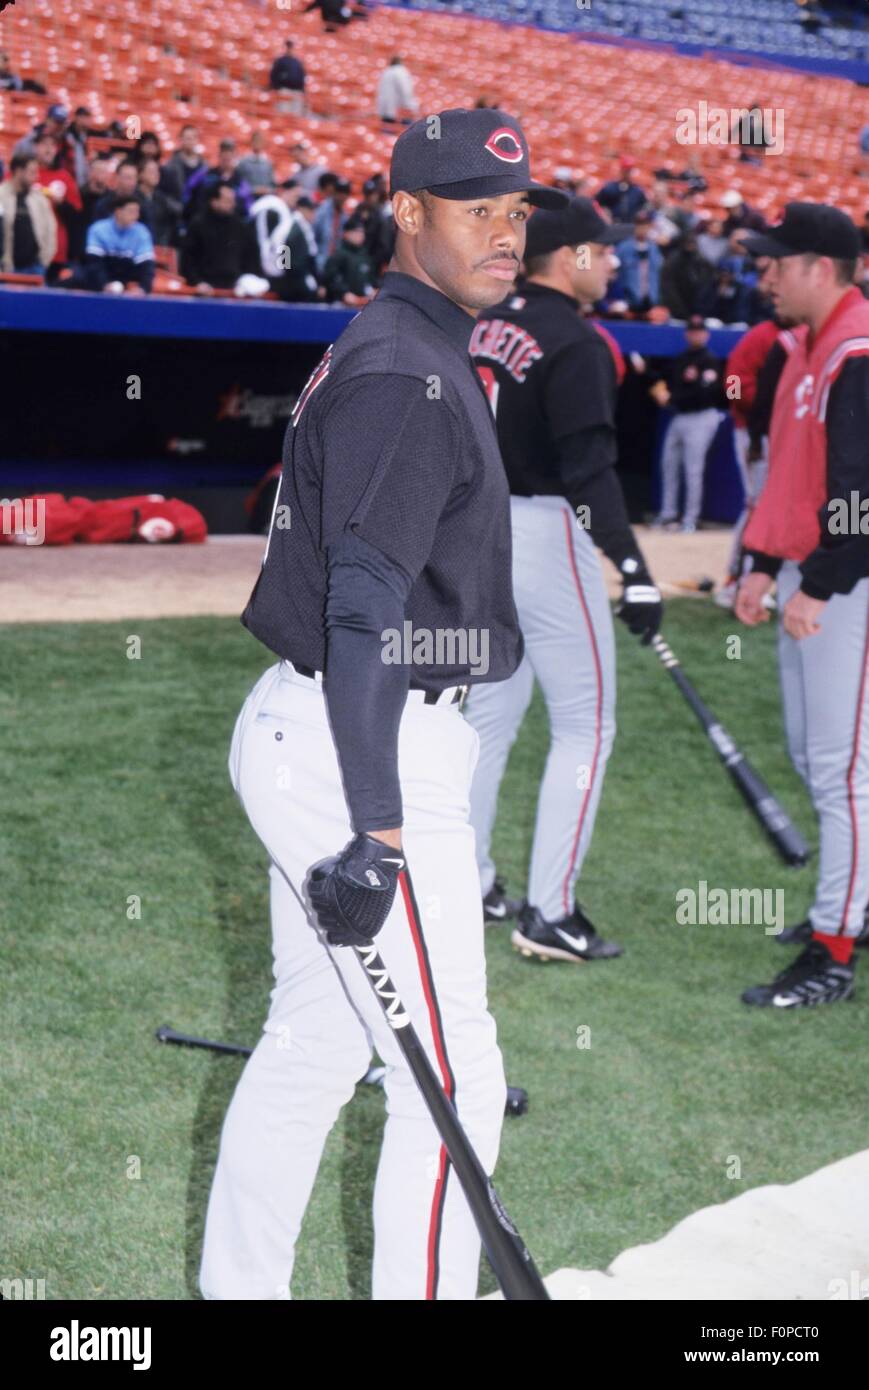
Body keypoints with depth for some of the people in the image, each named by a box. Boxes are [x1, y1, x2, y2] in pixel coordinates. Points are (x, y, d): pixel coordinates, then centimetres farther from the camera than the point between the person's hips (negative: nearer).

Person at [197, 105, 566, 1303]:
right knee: (456, 1083, -3)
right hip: (361, 757, -10)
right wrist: (378, 833, -31)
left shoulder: (386, 351, 16)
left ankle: (237, 1291, 29)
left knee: (310, 1048, 18)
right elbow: (363, 610, -26)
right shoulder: (404, 375, -17)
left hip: (299, 735, 10)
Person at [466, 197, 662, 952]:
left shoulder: (490, 324, 9)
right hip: (546, 537, -9)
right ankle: (550, 913, -2)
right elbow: (588, 466, -23)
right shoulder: (576, 342, -16)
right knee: (585, 724, -1)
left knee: (492, 709, 18)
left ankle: (466, 885, 26)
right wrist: (634, 570, -26)